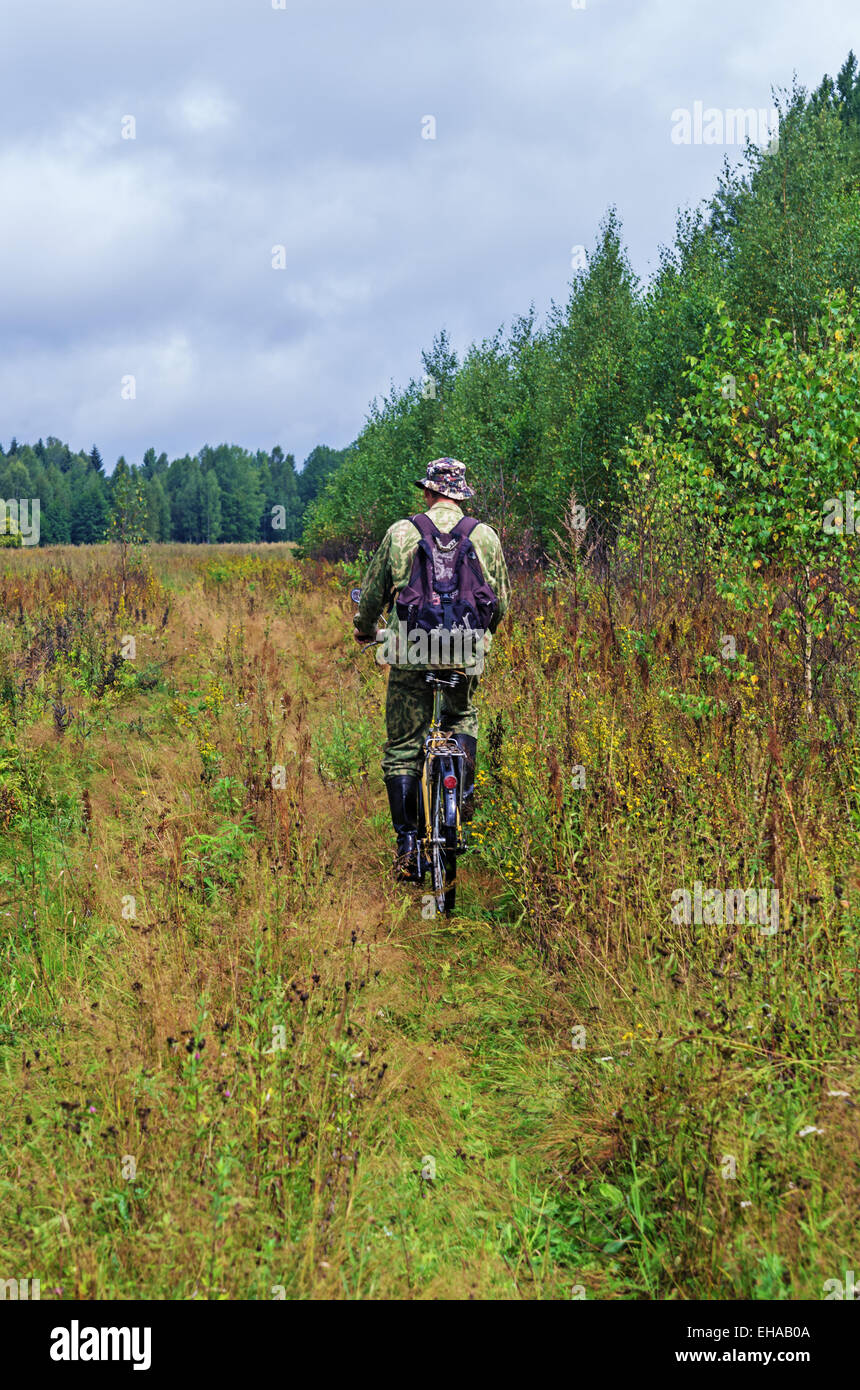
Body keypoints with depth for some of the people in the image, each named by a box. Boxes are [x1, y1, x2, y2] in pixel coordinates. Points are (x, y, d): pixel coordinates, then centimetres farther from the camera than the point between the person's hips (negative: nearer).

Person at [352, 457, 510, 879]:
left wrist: (366, 630, 30)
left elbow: (372, 592, 9)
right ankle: (464, 788, 6)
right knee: (464, 717, 30)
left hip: (411, 653, -1)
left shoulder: (401, 533, 1)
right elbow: (502, 601, 13)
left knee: (401, 749, 6)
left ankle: (407, 844, 1)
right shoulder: (485, 536, 5)